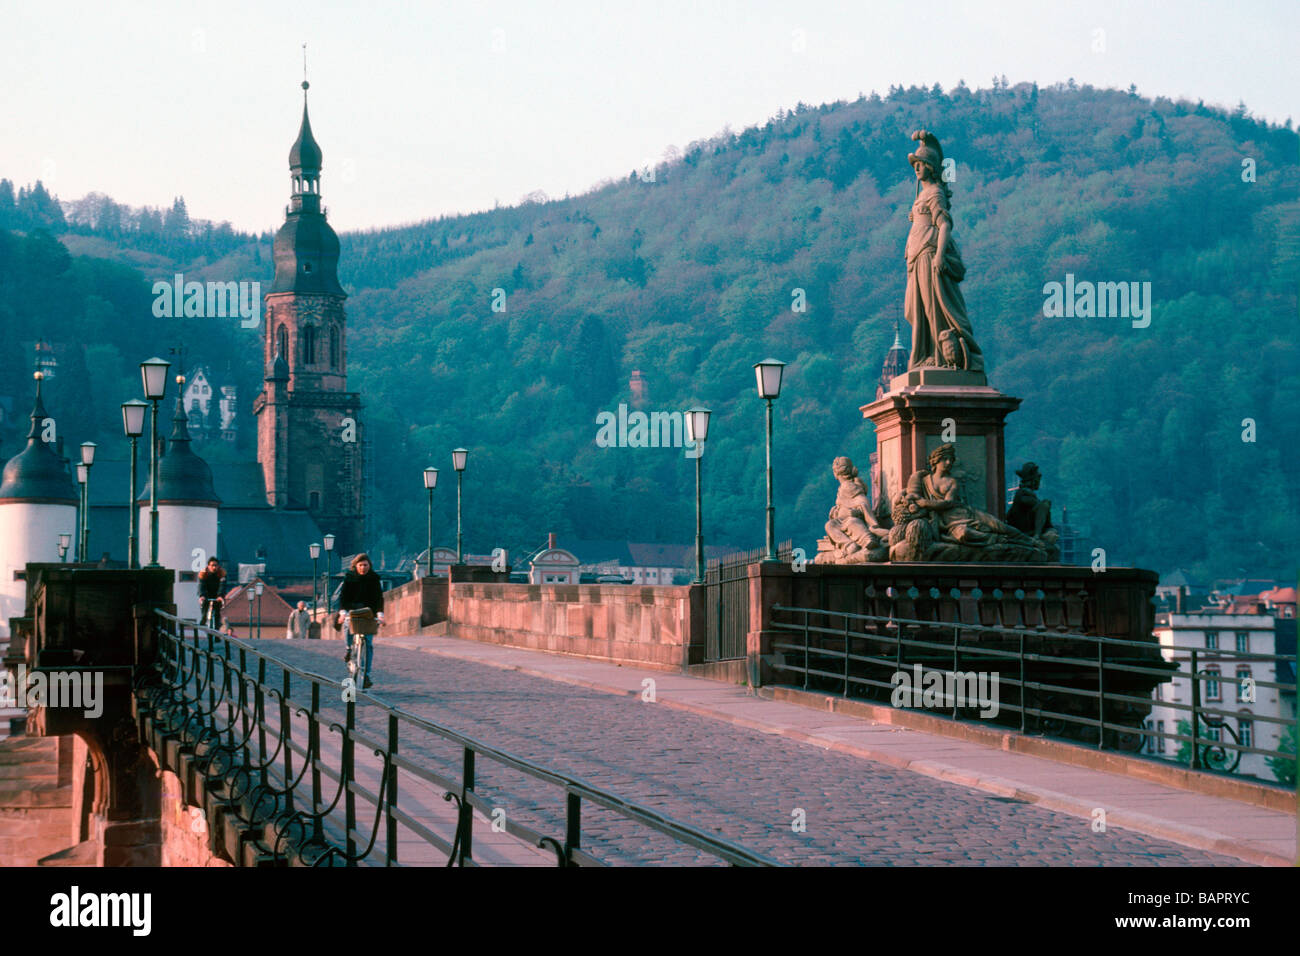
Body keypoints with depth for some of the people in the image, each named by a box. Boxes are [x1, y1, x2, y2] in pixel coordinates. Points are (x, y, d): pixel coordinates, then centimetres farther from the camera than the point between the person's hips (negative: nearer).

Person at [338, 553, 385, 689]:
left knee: (368, 643, -8)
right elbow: (343, 595, -10)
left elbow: (379, 597, -8)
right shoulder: (349, 577, -3)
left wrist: (380, 614, -22)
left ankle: (366, 674, -6)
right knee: (347, 625, -32)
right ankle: (349, 648, -4)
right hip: (352, 608, 0)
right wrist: (342, 612, -25)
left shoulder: (374, 579, -3)